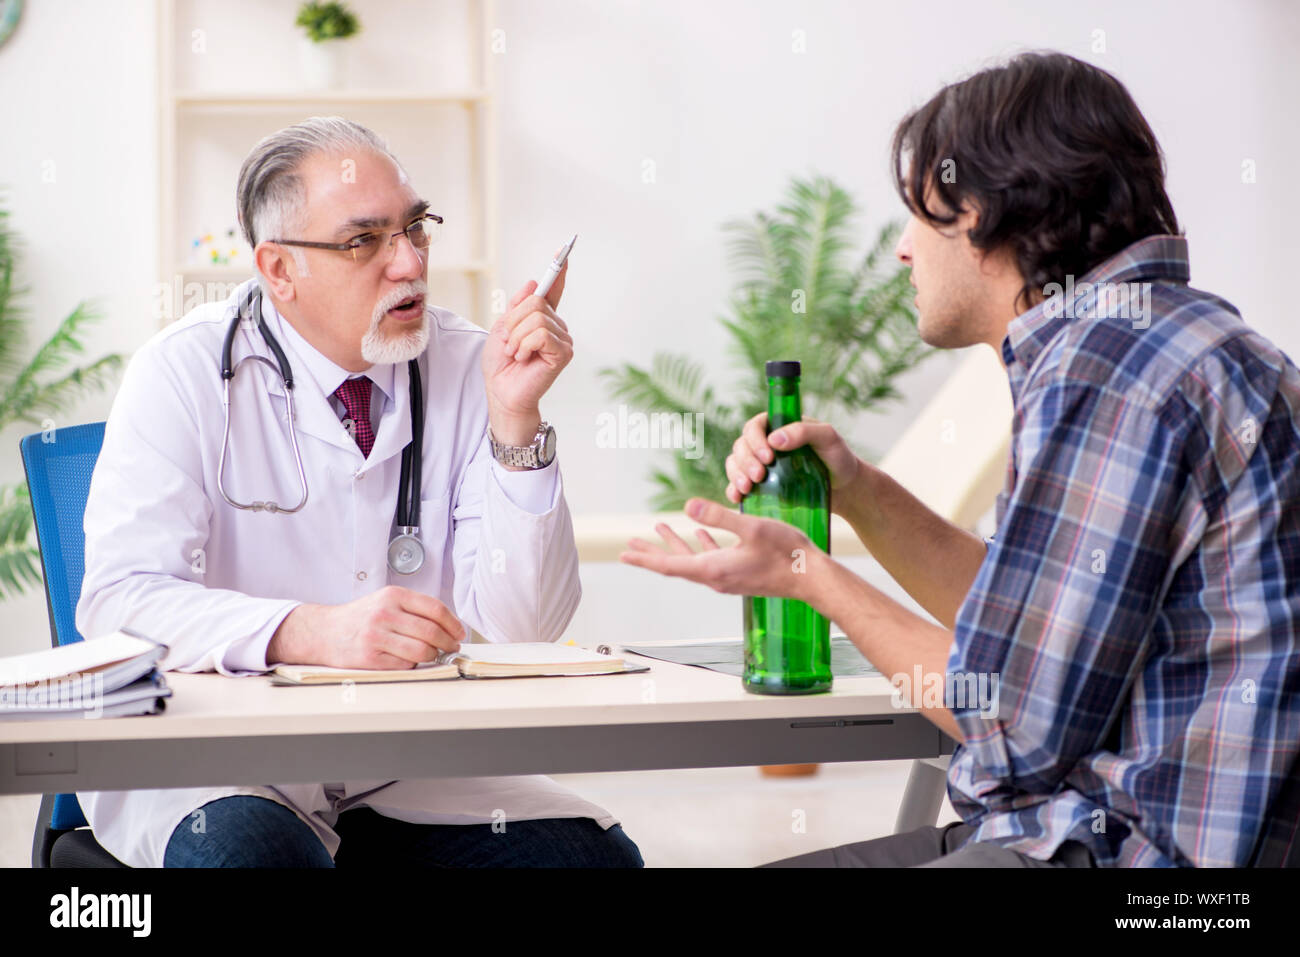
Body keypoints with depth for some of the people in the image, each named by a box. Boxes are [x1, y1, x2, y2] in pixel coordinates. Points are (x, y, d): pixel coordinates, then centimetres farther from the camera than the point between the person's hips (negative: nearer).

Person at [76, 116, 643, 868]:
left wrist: (514, 419, -18)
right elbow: (119, 601, -18)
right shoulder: (187, 372, -7)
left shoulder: (465, 366, 0)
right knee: (249, 848, -36)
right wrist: (312, 632, -33)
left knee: (597, 852, -19)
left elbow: (525, 627, -6)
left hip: (407, 773, 4)